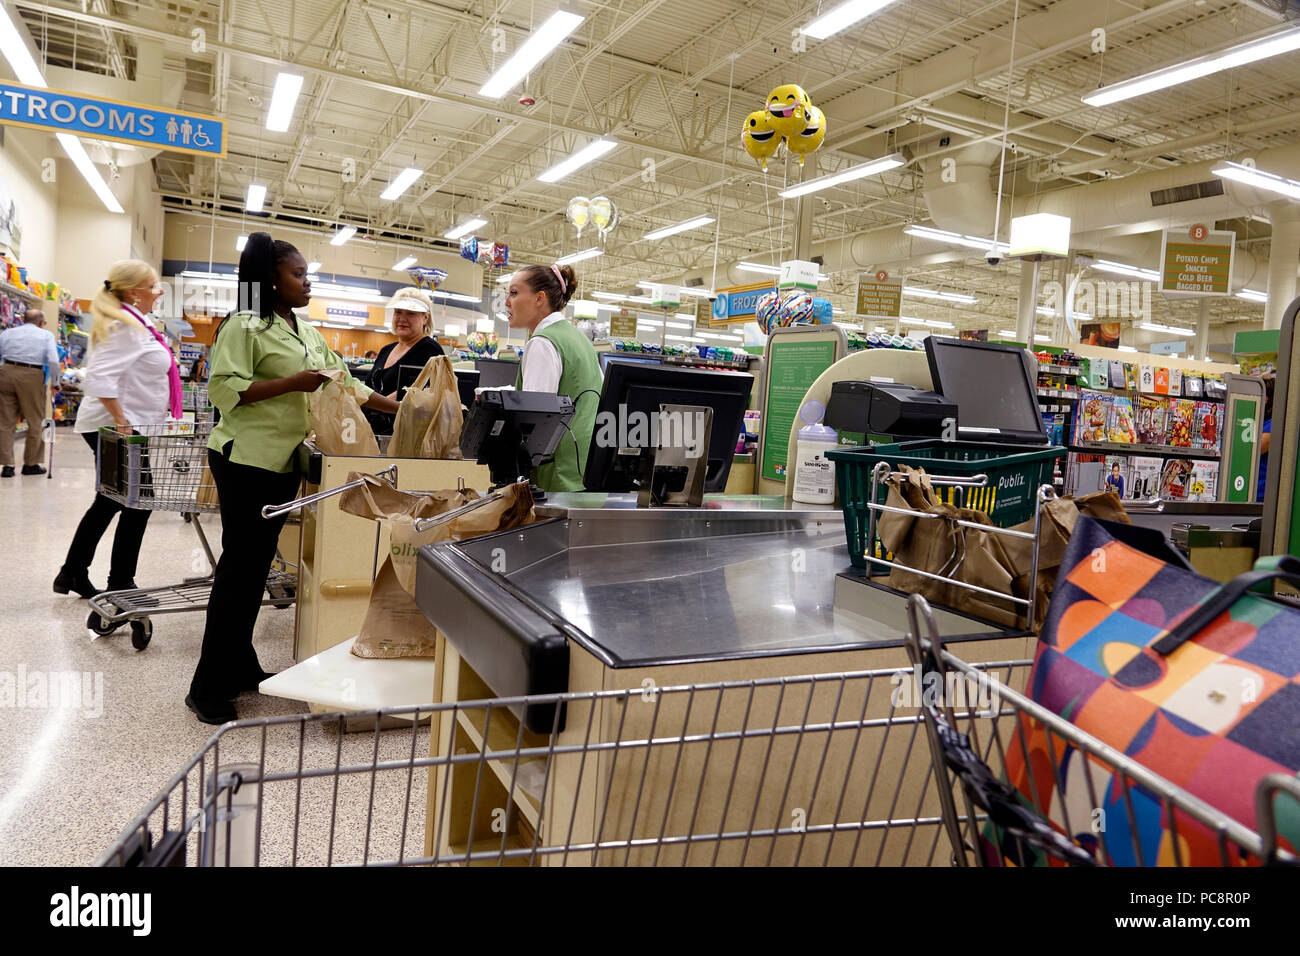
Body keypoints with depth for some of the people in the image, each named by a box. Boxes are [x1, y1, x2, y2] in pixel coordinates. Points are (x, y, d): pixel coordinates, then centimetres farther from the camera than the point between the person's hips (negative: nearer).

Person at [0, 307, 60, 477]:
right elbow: (53, 361, -7)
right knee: (35, 422, 11)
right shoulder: (46, 335, 7)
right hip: (32, 376, -3)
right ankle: (30, 464, 18)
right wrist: (54, 381, 5)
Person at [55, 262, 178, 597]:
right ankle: (121, 583, 8)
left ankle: (73, 574, 26)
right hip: (117, 429, -10)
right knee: (137, 504, -2)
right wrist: (121, 421, -26)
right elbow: (101, 377, -28)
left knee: (109, 502, 16)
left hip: (124, 427, 10)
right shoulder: (126, 326, -17)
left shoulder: (131, 323, 16)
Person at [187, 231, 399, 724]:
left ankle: (239, 665, 24)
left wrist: (399, 408, 8)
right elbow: (223, 389, -16)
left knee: (257, 566, 13)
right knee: (240, 566, -5)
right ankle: (208, 687, 4)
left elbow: (344, 382, 16)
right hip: (247, 459, -8)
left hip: (285, 460, 8)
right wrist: (291, 383, -21)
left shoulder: (308, 333, 16)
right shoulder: (245, 326, -8)